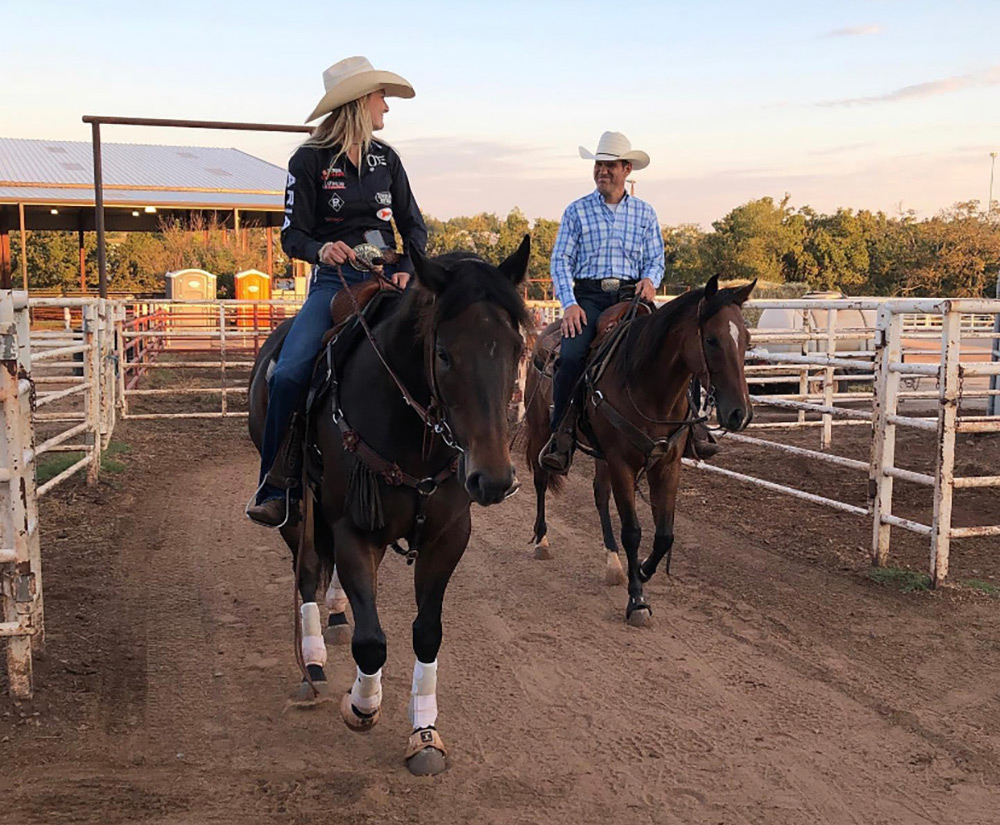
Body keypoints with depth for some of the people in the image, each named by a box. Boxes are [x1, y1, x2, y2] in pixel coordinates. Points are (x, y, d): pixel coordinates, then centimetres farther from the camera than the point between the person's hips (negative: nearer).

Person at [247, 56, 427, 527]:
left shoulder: (386, 158, 13)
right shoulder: (309, 161, 1)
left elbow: (414, 225, 15)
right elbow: (293, 235, 1)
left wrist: (409, 268, -5)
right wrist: (321, 250, -21)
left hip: (388, 277, 3)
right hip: (334, 281, -3)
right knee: (287, 374, -23)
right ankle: (276, 489, -10)